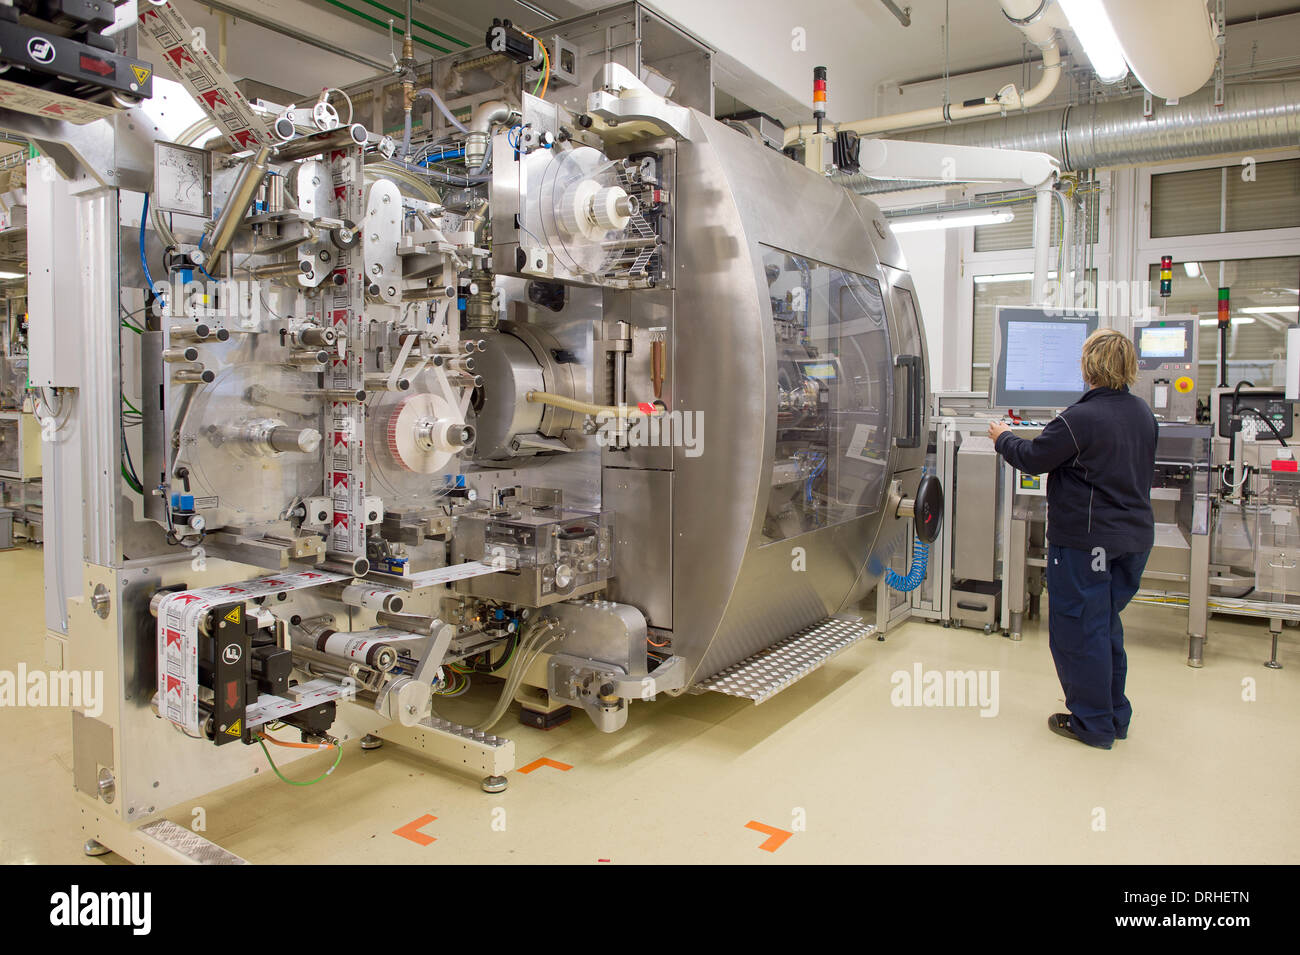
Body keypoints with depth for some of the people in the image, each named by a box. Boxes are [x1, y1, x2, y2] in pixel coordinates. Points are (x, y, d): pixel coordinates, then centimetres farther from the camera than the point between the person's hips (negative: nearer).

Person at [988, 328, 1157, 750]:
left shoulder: (1079, 419, -21)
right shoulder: (1142, 413, 5)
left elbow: (1033, 458, -12)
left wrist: (1003, 438, 9)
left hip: (1086, 540, -8)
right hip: (1134, 536, 8)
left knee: (1078, 628, 4)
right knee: (1106, 623, 20)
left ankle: (1092, 723, 14)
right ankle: (1115, 715, 29)